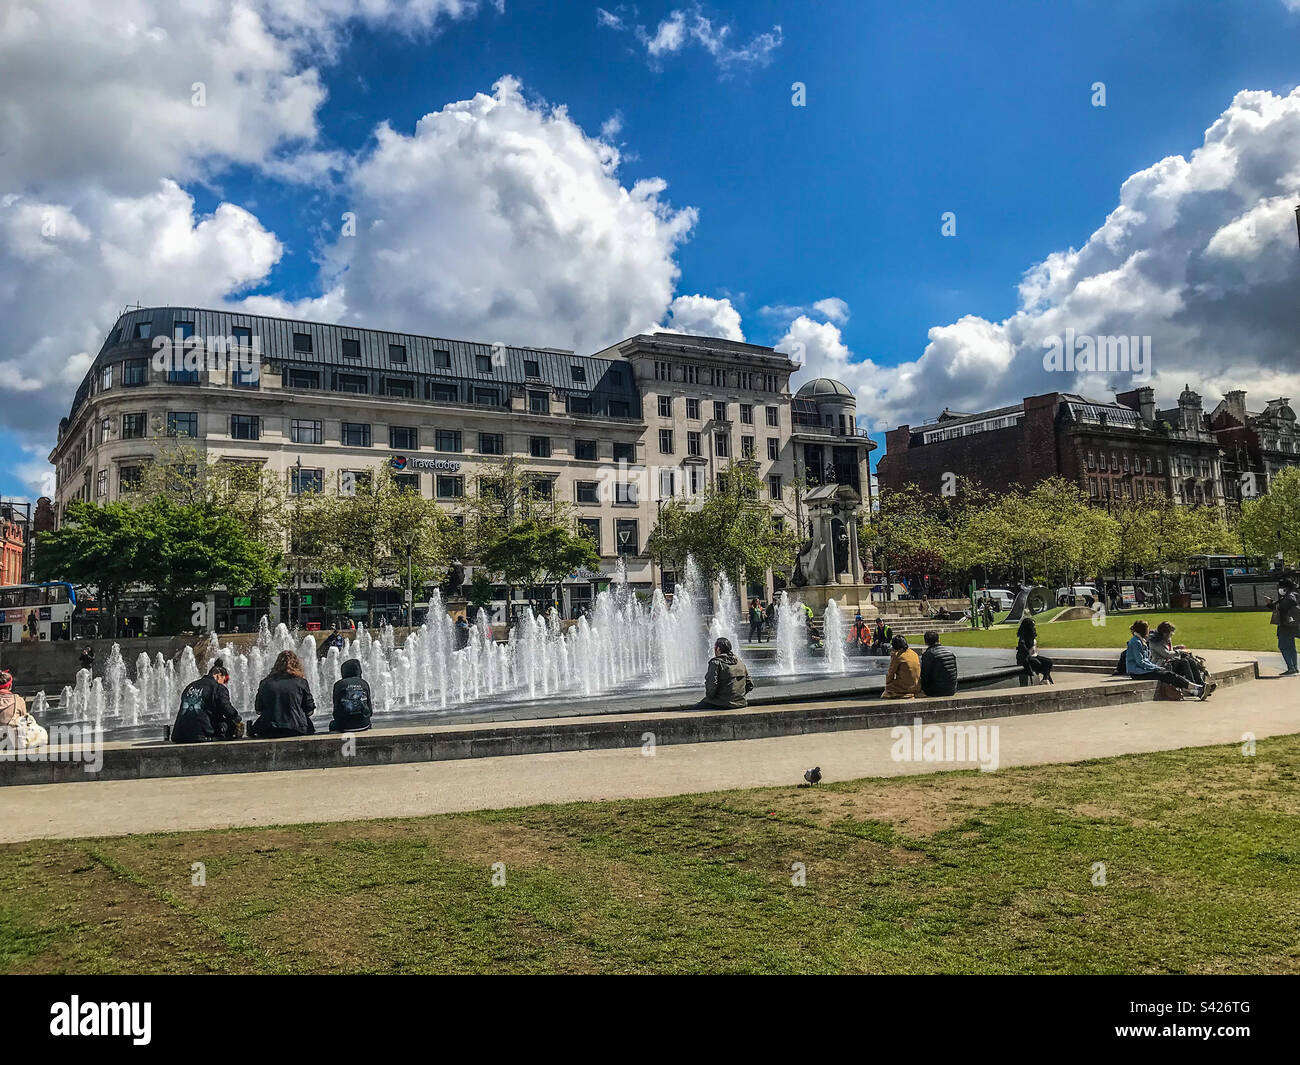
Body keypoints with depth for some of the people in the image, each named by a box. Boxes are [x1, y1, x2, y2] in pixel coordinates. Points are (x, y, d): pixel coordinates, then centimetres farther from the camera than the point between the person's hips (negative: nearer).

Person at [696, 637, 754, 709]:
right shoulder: (740, 662, 11)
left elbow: (712, 686, -19)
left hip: (723, 705, -7)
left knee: (697, 707, 10)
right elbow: (750, 685, 12)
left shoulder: (716, 663, -11)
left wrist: (709, 696, 0)